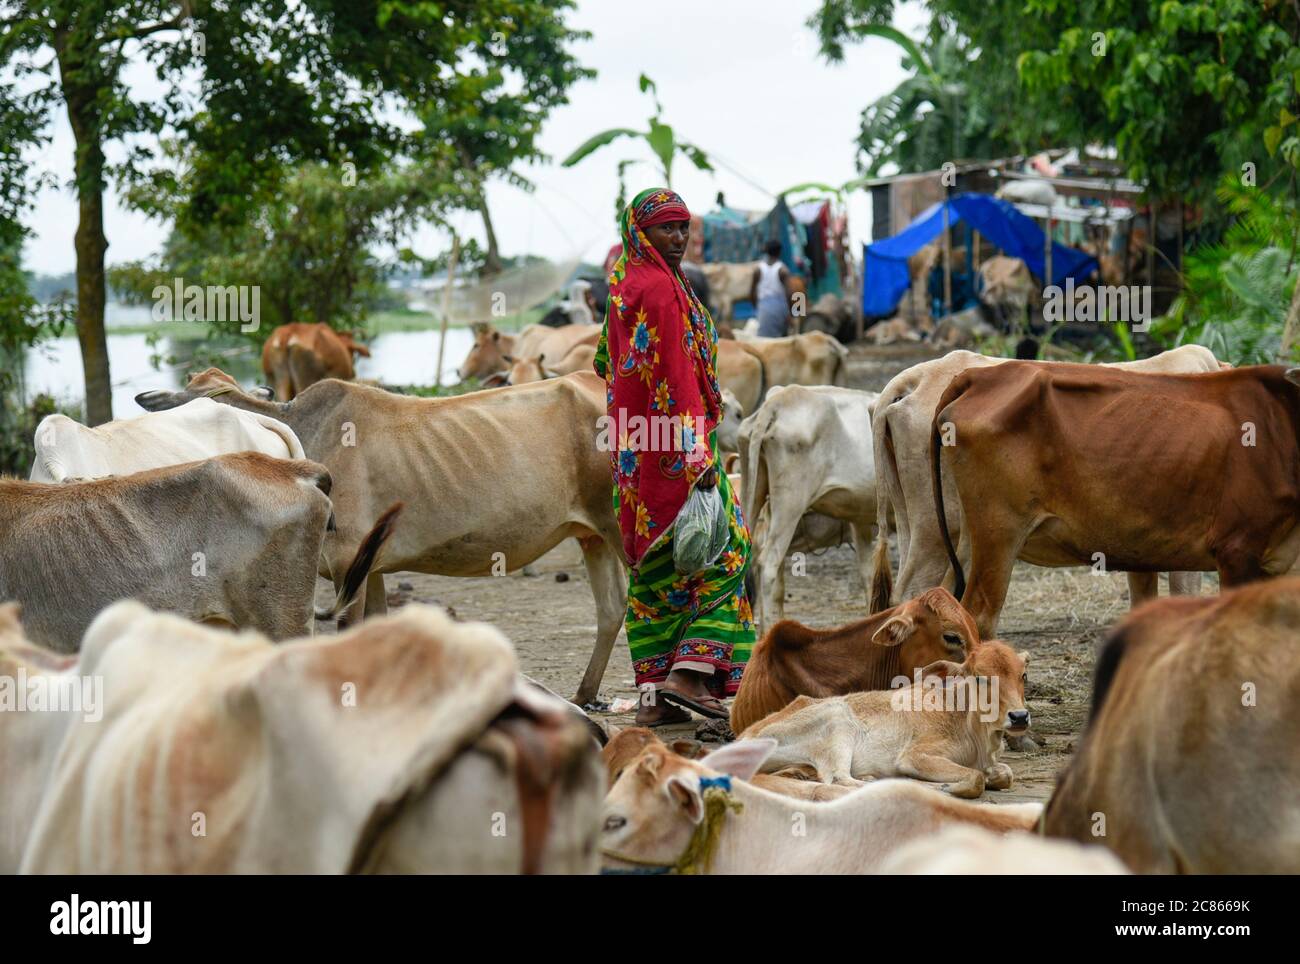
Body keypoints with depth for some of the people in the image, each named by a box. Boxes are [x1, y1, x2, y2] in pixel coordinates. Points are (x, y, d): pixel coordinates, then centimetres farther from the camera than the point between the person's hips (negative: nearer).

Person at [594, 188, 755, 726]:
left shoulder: (625, 287, 15)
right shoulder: (661, 288, -13)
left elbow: (606, 363, 24)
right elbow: (675, 375, -19)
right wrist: (697, 454, -22)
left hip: (635, 449, 9)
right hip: (675, 444, -9)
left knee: (653, 568, 9)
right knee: (721, 553, -4)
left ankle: (652, 696, 9)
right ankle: (692, 672, -13)